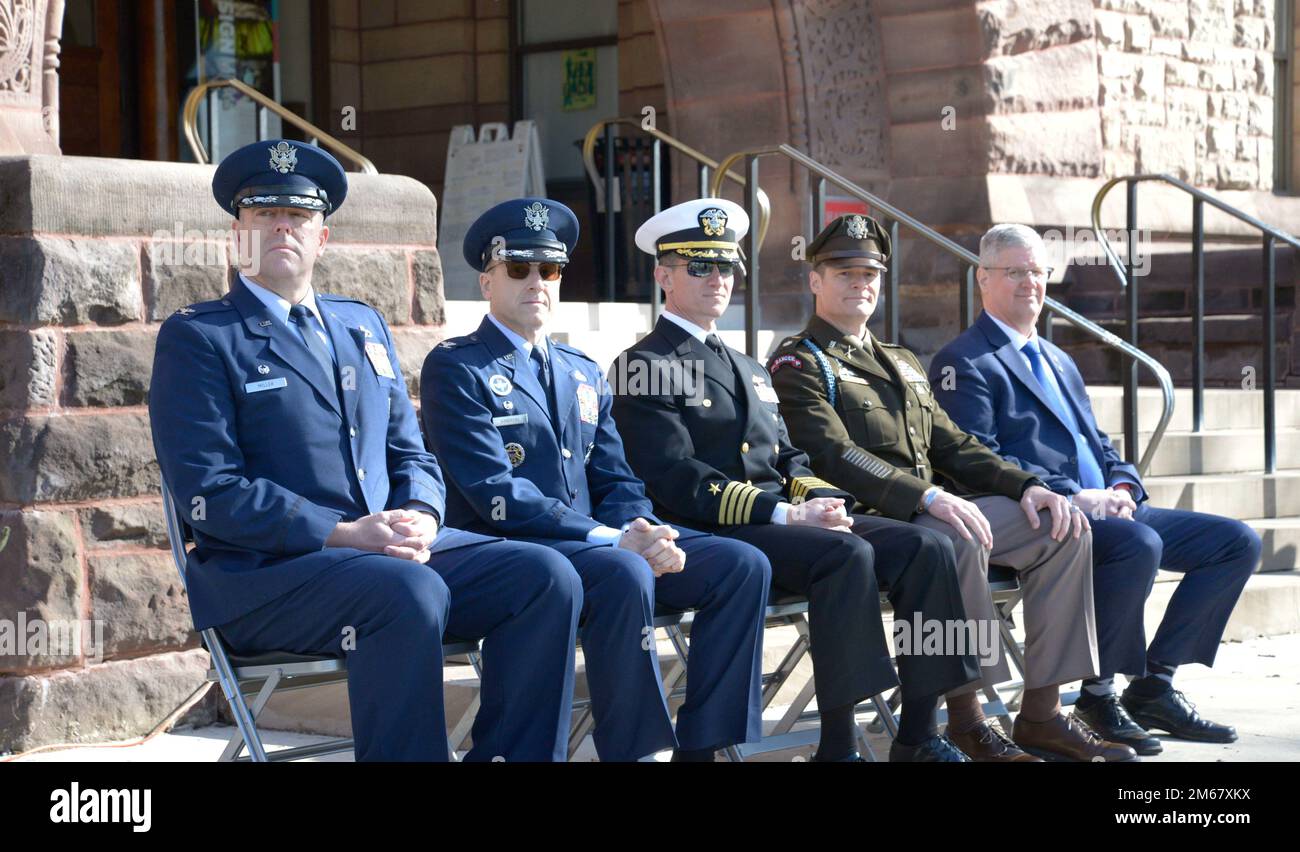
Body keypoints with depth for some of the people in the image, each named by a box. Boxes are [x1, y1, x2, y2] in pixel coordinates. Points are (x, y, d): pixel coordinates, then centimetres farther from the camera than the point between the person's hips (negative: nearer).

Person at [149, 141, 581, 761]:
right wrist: (341, 534, -18)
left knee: (545, 576, -16)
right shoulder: (196, 337, 2)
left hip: (395, 549, 6)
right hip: (263, 571, -6)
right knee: (411, 594, -36)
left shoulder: (363, 325, 22)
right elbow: (209, 492, -9)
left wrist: (420, 516, -4)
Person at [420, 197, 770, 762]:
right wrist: (610, 538, -20)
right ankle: (631, 752, -25)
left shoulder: (583, 372, 21)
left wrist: (641, 527, -10)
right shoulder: (455, 369, -3)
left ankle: (700, 746, -10)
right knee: (625, 575, -36)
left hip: (594, 540, 7)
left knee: (742, 564, -10)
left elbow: (614, 480, 15)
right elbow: (495, 494, -14)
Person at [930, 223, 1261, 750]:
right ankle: (1099, 695, -22)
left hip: (1106, 510, 9)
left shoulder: (1059, 362, 27)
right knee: (1139, 544, -37)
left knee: (1237, 542, -3)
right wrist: (1072, 496, -20)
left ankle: (1154, 684, -4)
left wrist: (1122, 487, 2)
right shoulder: (964, 363, -2)